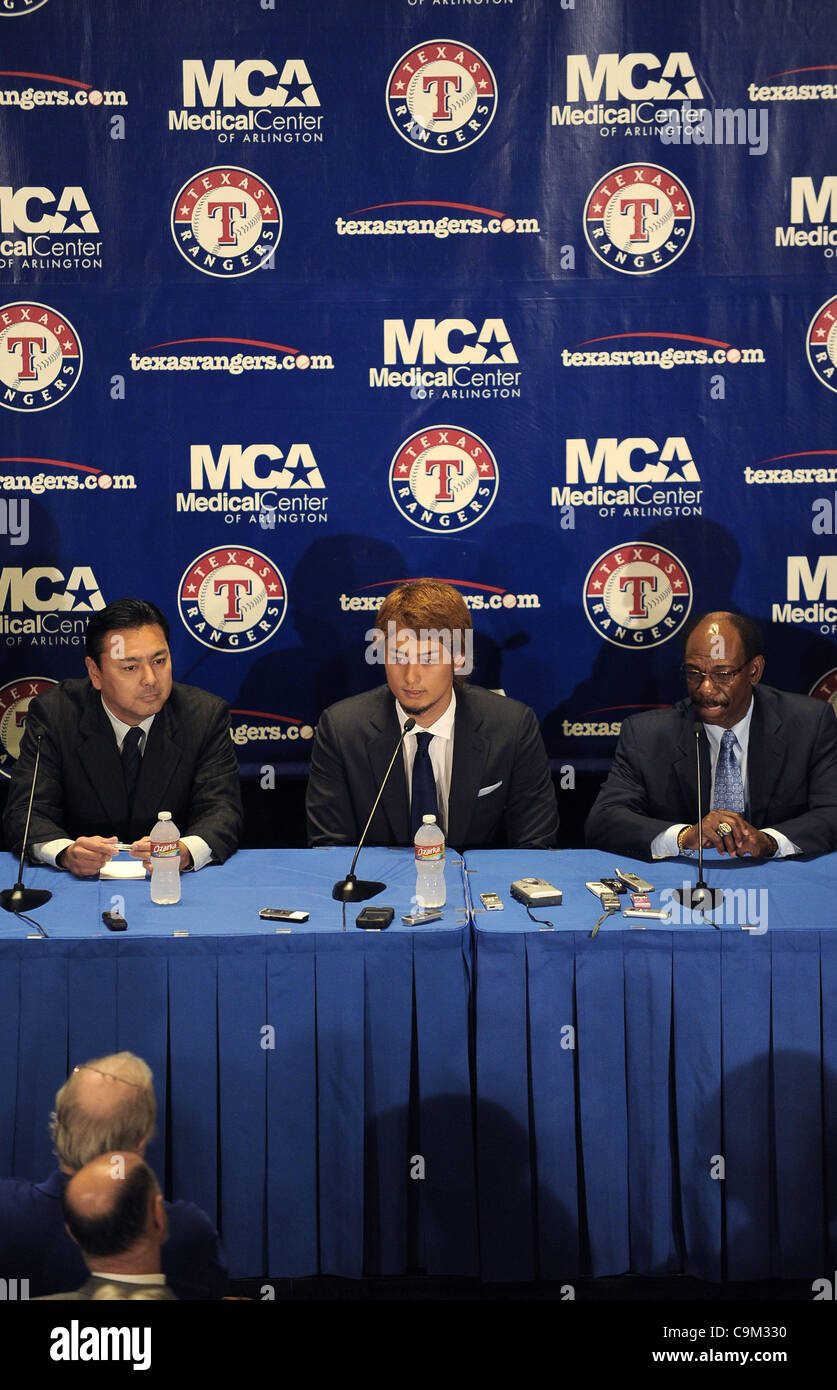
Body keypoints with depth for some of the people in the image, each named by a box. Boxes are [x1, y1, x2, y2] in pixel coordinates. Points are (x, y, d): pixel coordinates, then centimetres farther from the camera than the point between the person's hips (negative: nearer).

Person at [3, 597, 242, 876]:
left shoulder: (207, 715, -4)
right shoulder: (52, 715, -5)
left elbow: (222, 810, -9)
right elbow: (25, 813, -10)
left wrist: (185, 851, -33)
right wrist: (66, 852, -32)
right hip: (82, 882, 1)